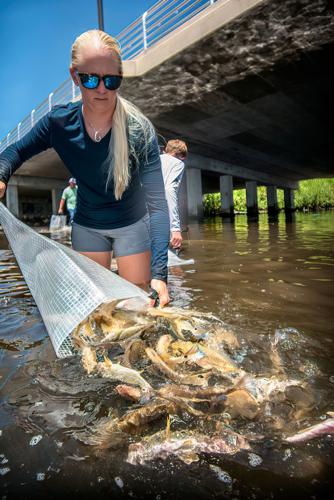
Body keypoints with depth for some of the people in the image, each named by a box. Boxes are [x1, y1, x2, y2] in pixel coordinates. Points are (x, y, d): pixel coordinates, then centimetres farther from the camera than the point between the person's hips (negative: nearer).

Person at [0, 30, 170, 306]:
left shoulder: (139, 130, -24)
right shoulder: (59, 122, -15)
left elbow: (158, 203, -29)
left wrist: (159, 274, -38)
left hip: (133, 224, -2)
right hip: (87, 226, 3)